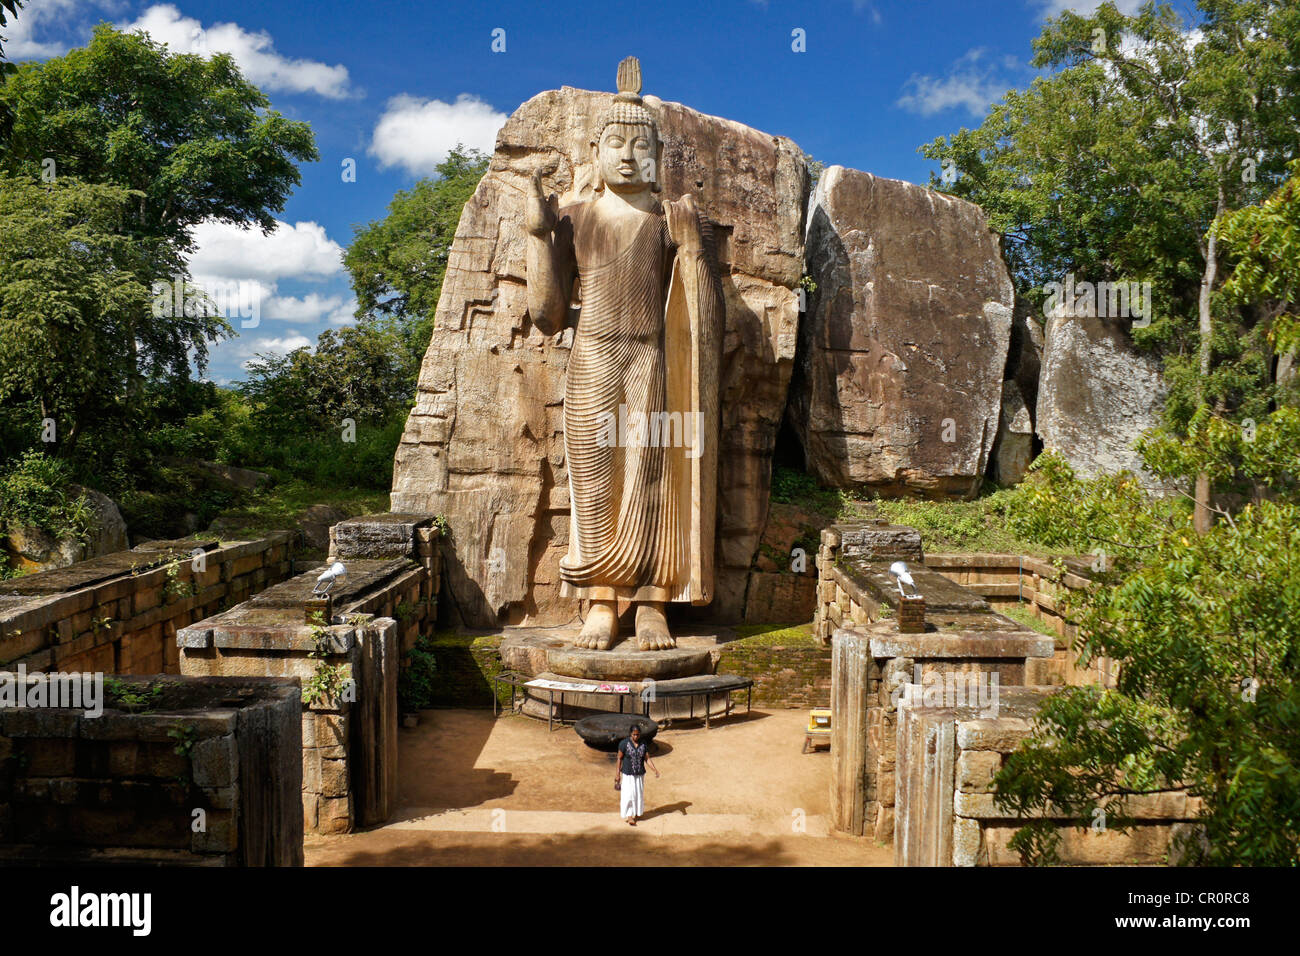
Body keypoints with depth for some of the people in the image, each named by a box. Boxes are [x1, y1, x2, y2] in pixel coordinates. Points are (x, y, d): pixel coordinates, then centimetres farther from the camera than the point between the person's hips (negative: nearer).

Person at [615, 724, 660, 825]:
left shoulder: (643, 744, -6)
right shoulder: (624, 743, -16)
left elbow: (647, 759, -5)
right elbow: (619, 758, -8)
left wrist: (655, 770, -20)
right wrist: (618, 773, -6)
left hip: (640, 774, 4)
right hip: (628, 774, -4)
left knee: (639, 794, 13)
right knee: (629, 795, -9)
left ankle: (637, 814, 31)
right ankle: (629, 817, -5)